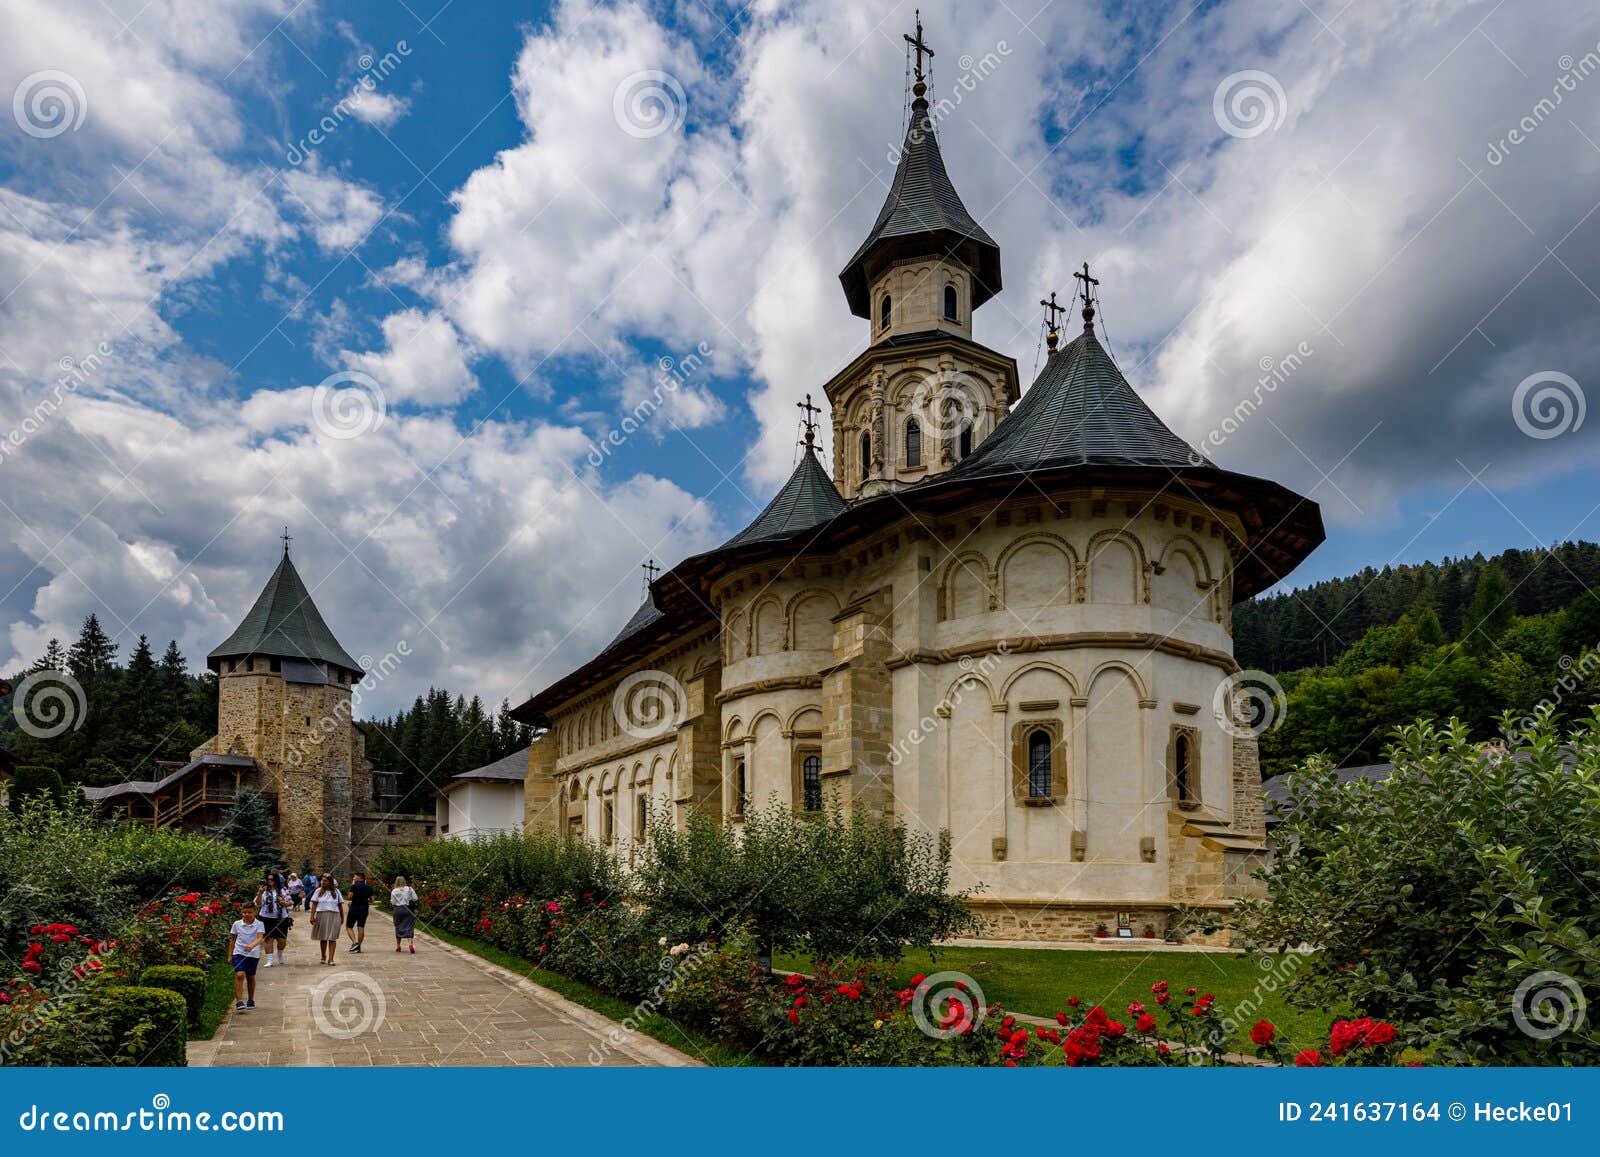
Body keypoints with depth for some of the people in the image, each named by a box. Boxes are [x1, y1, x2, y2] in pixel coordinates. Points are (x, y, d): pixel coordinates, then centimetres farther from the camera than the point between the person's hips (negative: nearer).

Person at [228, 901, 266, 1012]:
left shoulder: (259, 925, -5)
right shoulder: (237, 924, 1)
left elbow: (260, 938, -19)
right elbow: (232, 940, 10)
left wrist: (252, 945, -38)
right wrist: (230, 955, 10)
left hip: (253, 954, 0)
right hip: (239, 953, 0)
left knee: (250, 977, 12)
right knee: (239, 975, -18)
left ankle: (251, 1000, 29)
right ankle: (239, 1001, -20)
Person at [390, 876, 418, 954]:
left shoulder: (394, 891, -4)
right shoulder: (409, 889, -3)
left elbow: (392, 903, -3)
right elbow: (415, 898, -3)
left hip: (398, 910, 0)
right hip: (408, 909, 0)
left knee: (398, 927, 14)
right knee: (409, 927, 0)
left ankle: (398, 946, 22)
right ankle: (411, 943, -18)